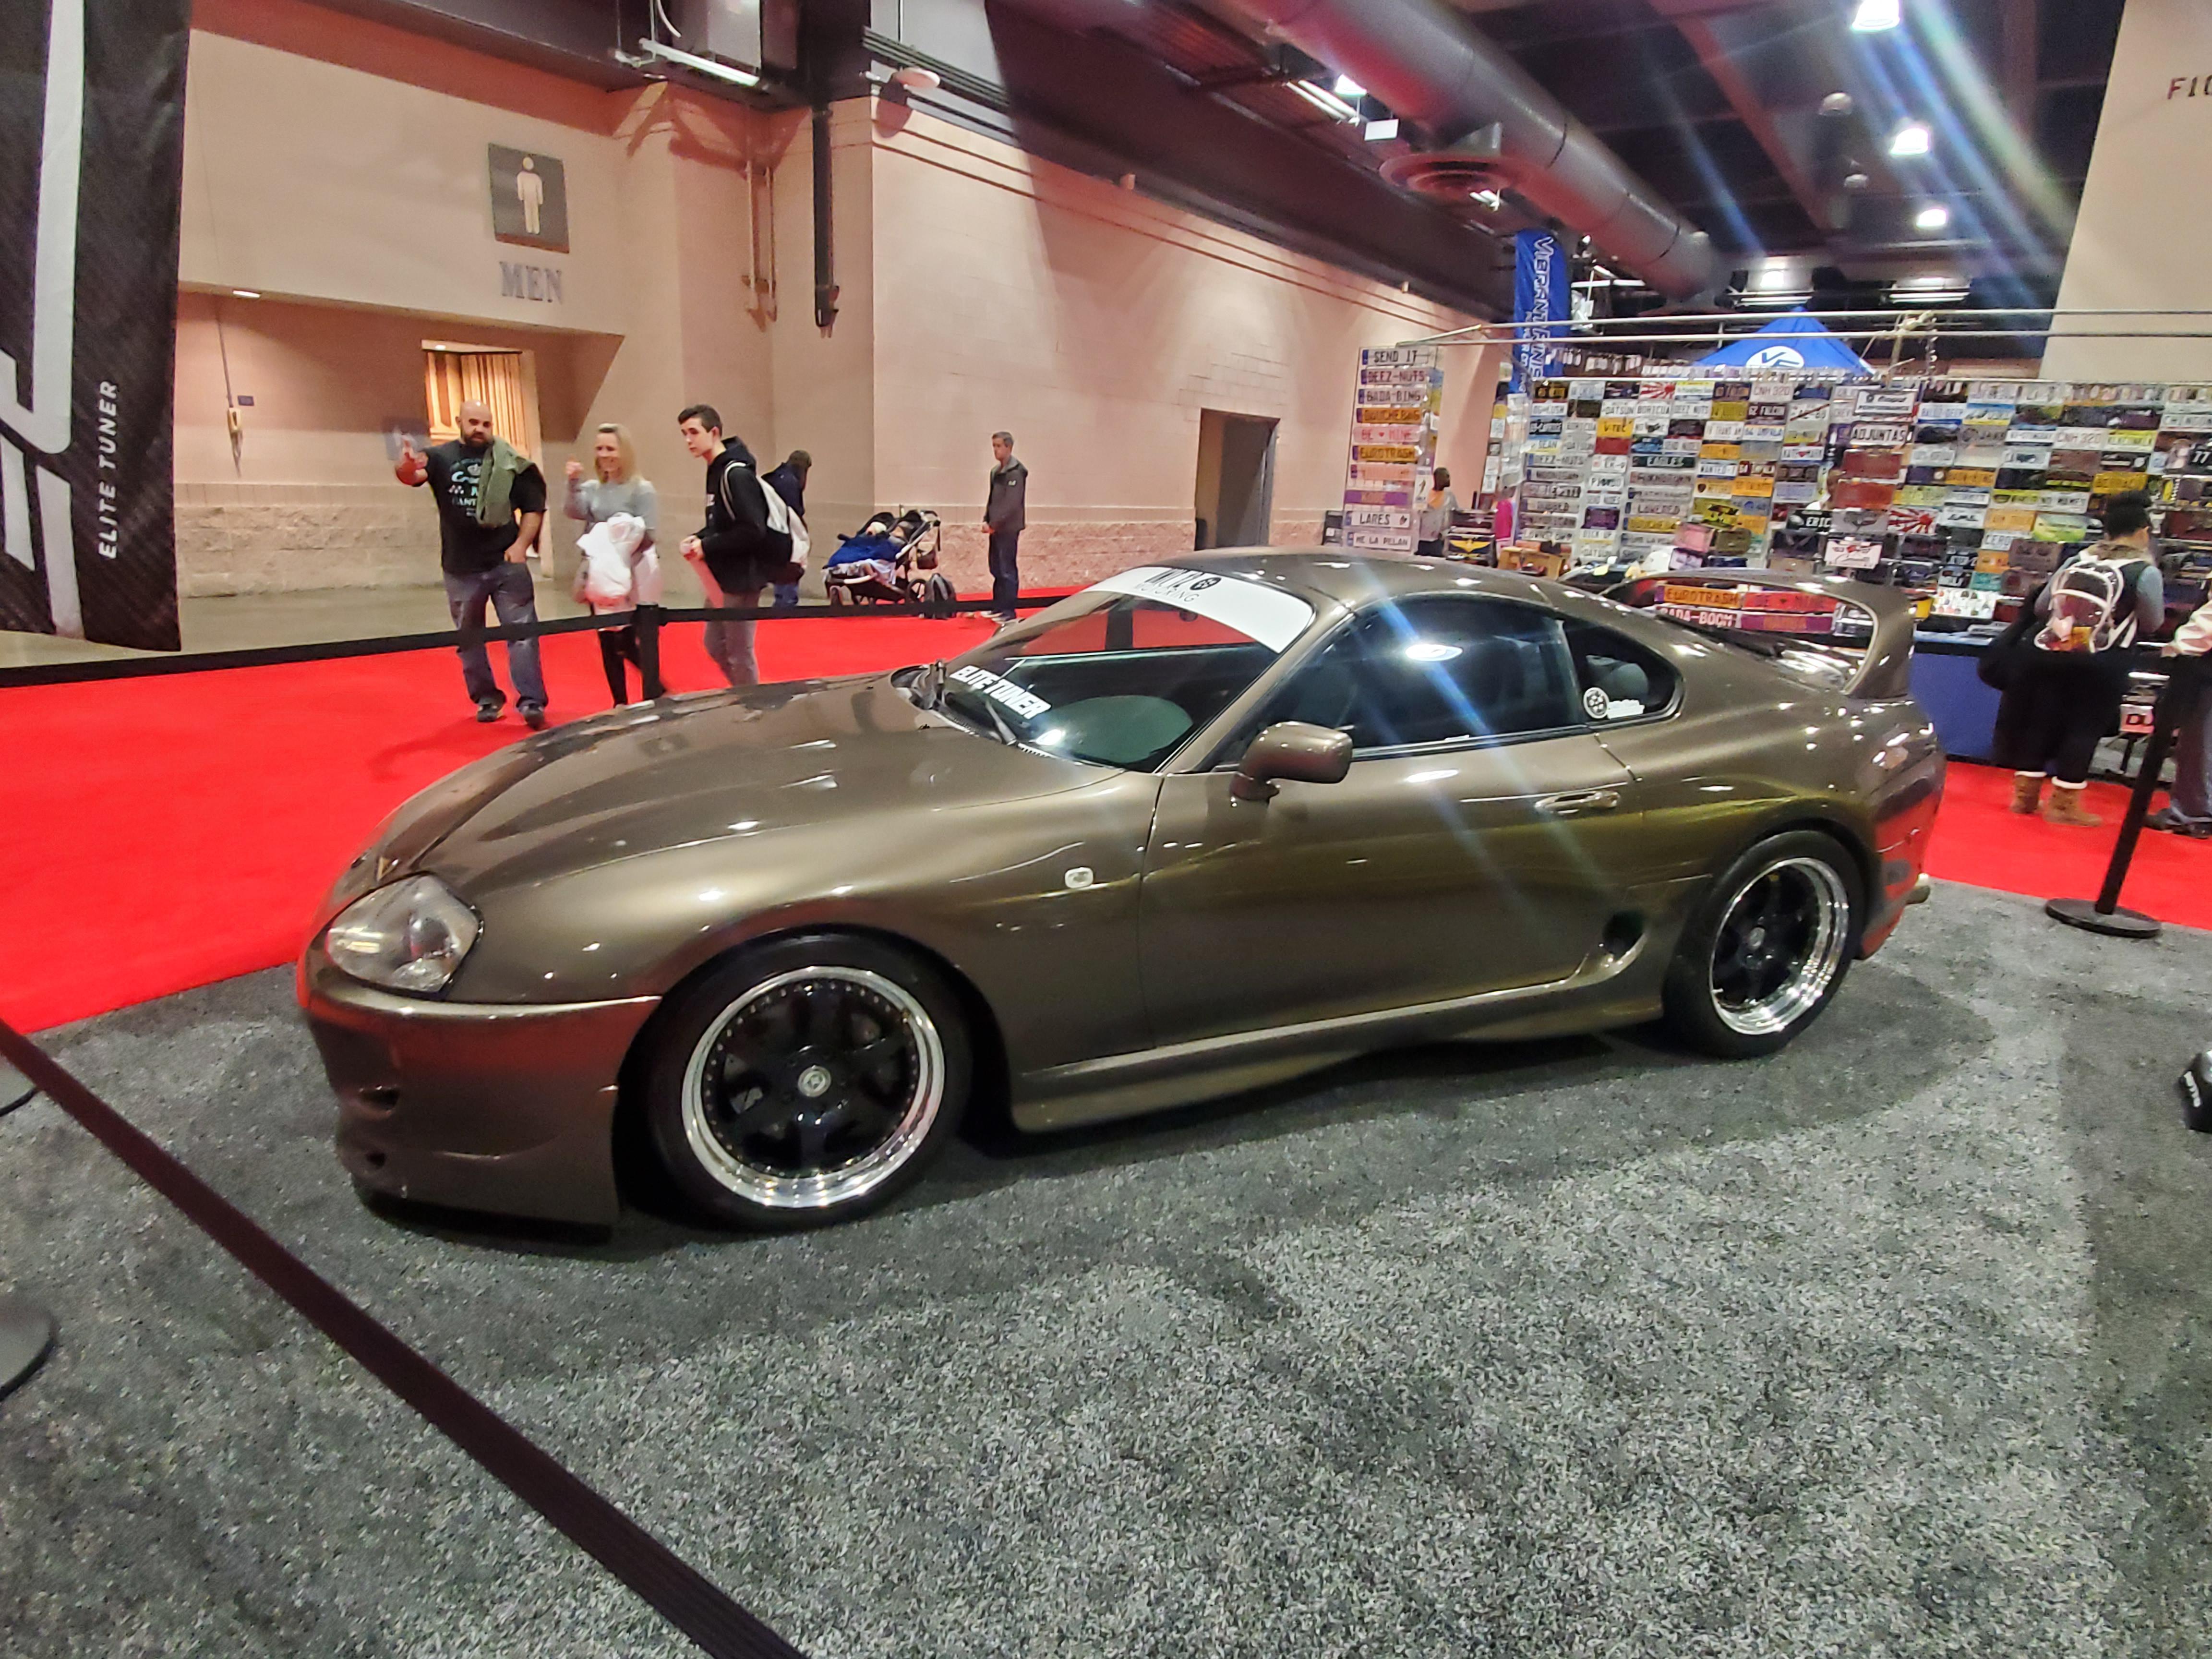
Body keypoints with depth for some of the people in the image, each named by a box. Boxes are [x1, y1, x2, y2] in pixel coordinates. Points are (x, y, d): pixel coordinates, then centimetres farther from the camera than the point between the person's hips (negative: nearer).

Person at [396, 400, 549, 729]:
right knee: (469, 638, 11)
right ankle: (487, 699, 24)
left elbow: (534, 507, 5)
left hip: (507, 563, -2)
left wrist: (521, 544, -8)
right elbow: (413, 475, -17)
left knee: (521, 632, -5)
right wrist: (406, 468, -42)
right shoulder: (440, 457, 1)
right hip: (461, 568, 2)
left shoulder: (509, 463, 1)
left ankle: (531, 702, -4)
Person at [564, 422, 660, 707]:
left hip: (635, 579, -5)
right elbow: (574, 513, -11)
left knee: (633, 645, -9)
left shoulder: (642, 490, -6)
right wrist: (574, 484, -24)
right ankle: (620, 703, 20)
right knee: (608, 644, 9)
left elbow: (648, 535, -12)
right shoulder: (592, 489, 8)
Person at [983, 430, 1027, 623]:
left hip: (1009, 528, -9)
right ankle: (998, 607, 22)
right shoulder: (996, 472, 15)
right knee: (997, 569, 13)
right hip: (996, 528, 9)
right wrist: (986, 520, 5)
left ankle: (1009, 612, -4)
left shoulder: (1016, 472, -11)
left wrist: (995, 524, -16)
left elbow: (1012, 504, -18)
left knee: (1007, 570, -7)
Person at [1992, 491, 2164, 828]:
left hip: (2046, 654, 4)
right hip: (2100, 665, -4)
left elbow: (2040, 608, 15)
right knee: (2084, 729, 5)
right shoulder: (2145, 572, -4)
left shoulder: (2075, 562, 8)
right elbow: (2153, 623, 6)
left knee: (2041, 721, 11)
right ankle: (2063, 804, 9)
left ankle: (2025, 795, 19)